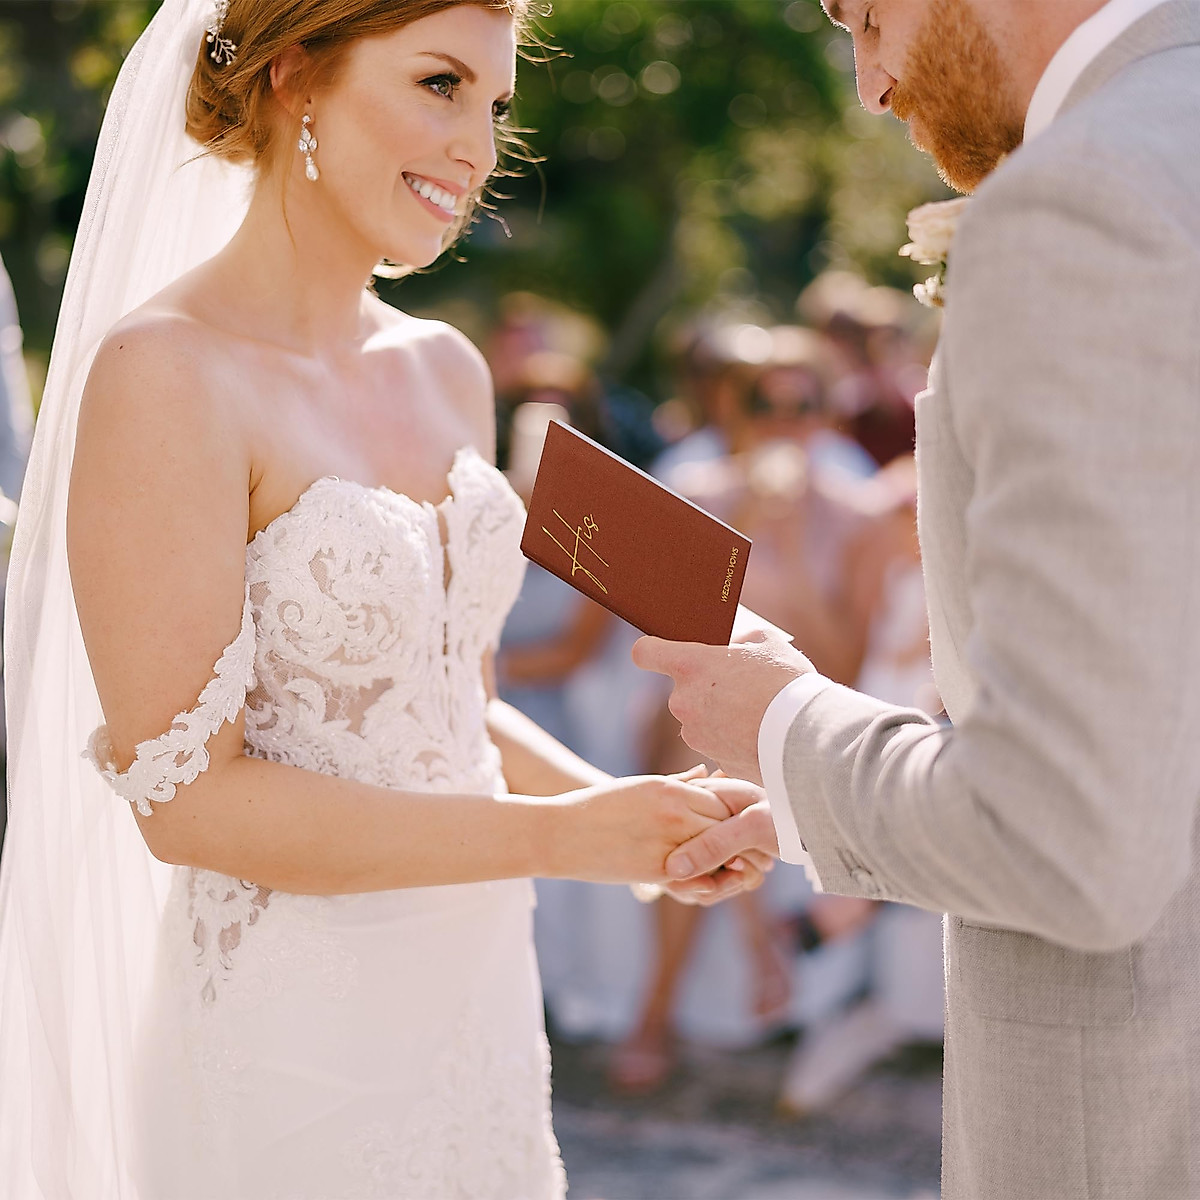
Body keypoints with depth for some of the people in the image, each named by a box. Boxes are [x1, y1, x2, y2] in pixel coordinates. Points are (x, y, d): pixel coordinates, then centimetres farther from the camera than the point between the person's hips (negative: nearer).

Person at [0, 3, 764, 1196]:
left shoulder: (446, 371, 7)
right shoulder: (161, 371, -15)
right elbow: (182, 796, -18)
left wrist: (632, 806, -3)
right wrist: (554, 838, -19)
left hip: (483, 1003, 7)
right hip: (294, 1041, -7)